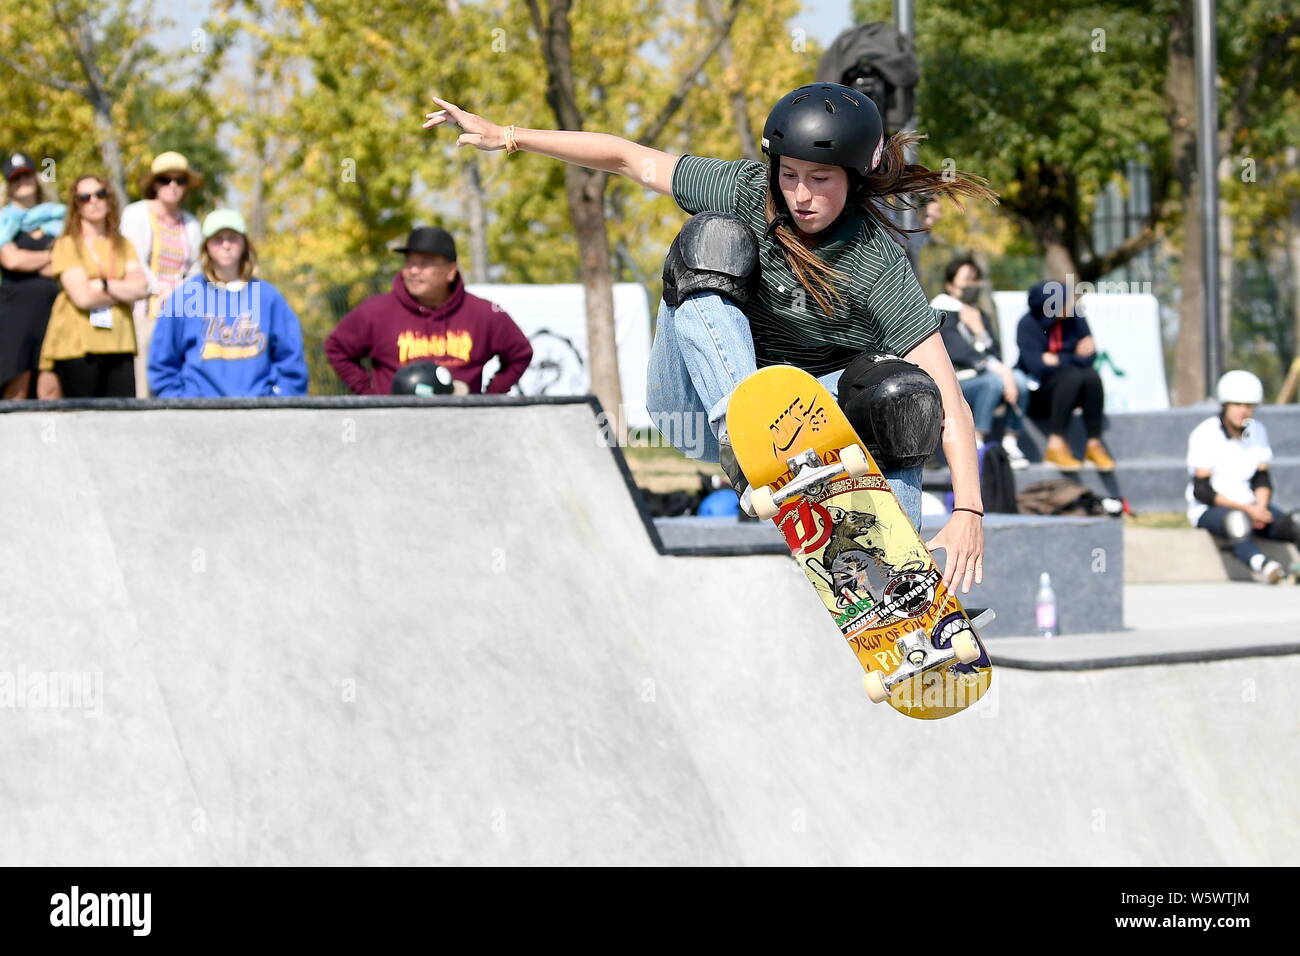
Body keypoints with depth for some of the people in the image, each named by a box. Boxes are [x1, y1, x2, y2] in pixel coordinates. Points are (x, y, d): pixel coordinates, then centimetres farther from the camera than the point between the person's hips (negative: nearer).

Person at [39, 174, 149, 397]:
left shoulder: (123, 245, 18)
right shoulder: (67, 245, 2)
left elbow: (141, 287, 3)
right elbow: (82, 296, -9)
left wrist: (103, 285, -7)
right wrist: (123, 291, 3)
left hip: (119, 344, 4)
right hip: (78, 344, -4)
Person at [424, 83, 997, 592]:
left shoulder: (877, 265, -21)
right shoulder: (747, 192, -13)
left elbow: (950, 400, -27)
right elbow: (631, 158, -1)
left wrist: (968, 513, -40)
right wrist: (507, 137, -4)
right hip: (697, 396, 2)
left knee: (904, 392, -31)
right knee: (715, 238, -24)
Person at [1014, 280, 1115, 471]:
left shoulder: (1076, 319, -2)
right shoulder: (1028, 325, -15)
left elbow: (1088, 358, -8)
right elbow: (1037, 366, -23)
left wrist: (1057, 360, -18)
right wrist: (1074, 357, -15)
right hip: (1035, 393, -4)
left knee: (1091, 376, -25)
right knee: (1072, 375, -30)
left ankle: (1094, 444, -21)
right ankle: (1055, 445, -32)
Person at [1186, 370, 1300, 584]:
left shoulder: (1257, 430, 8)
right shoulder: (1205, 435, -11)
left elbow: (1262, 479, 9)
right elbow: (1201, 490, -15)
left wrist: (1261, 508, -13)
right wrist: (1247, 509, -19)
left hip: (1248, 504, 6)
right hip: (1209, 509, -6)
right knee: (1238, 520, -42)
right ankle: (1259, 563, -67)